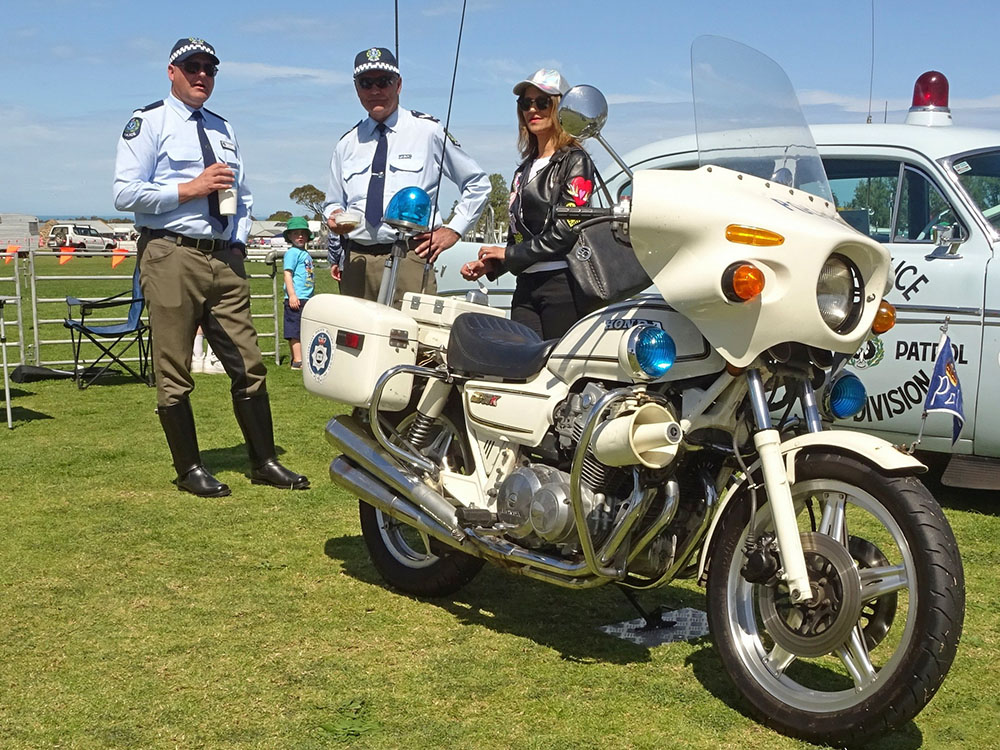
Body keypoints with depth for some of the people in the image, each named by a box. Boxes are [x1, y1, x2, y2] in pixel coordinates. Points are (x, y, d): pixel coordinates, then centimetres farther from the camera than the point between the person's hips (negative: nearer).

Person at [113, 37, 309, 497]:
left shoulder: (224, 130, 22)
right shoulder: (148, 123, 2)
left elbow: (242, 196, 27)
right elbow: (125, 194, -8)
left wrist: (240, 240, 10)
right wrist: (190, 188, -12)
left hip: (225, 259, 6)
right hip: (172, 257, -5)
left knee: (248, 365, 3)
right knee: (174, 373, -1)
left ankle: (264, 462, 11)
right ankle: (189, 469, 10)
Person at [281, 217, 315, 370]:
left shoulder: (306, 254, 19)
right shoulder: (292, 253, -7)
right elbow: (287, 274, -15)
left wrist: (311, 297, 28)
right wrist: (292, 295, -22)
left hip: (306, 299, 9)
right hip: (296, 299, -9)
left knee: (301, 331, 13)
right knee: (296, 331, -8)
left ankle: (297, 358, 19)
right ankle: (298, 361, -10)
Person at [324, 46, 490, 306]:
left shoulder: (428, 131, 7)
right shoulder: (347, 144, 18)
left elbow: (478, 183, 12)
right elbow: (333, 203, 24)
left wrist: (453, 229, 3)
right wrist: (335, 217, 0)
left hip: (409, 261, -3)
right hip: (356, 262, 4)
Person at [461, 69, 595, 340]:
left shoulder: (575, 160, 0)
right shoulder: (524, 170, 23)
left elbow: (567, 230, -11)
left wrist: (509, 254, -7)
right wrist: (490, 265, 6)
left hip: (563, 284, -6)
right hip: (526, 287, 6)